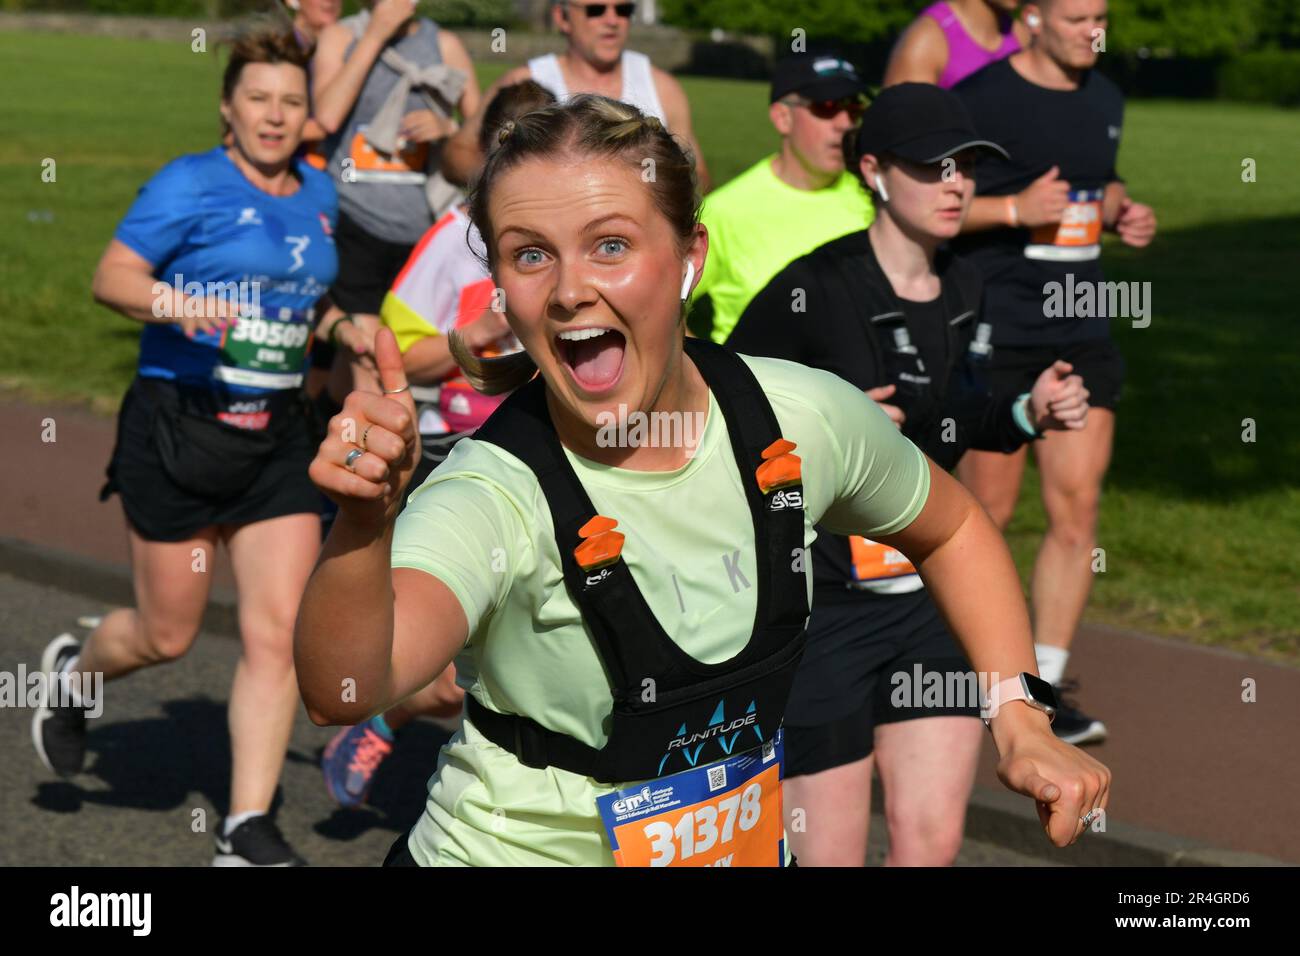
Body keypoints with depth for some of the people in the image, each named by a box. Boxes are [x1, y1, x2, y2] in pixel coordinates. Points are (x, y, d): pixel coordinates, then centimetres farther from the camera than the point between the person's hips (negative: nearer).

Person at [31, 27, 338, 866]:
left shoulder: (318, 194, 12)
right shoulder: (190, 184, -7)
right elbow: (112, 276, -15)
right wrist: (174, 302, -32)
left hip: (277, 436, 5)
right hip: (180, 426, -5)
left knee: (280, 632, -6)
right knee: (167, 635, 5)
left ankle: (248, 828, 0)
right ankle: (72, 671, 40)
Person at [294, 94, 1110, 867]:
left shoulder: (805, 419, -13)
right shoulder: (496, 496, -27)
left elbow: (951, 529, 9)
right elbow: (342, 693, -46)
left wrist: (1022, 721, -1)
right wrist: (363, 524, -63)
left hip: (748, 846, 4)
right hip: (510, 852, -4)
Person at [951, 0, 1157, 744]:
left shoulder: (1105, 99, 12)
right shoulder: (982, 99, -9)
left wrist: (1126, 214, 7)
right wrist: (1015, 209, -22)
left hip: (1083, 332, 5)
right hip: (997, 332, -5)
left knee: (1079, 508, -2)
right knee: (989, 511, 4)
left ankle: (1046, 687, 4)